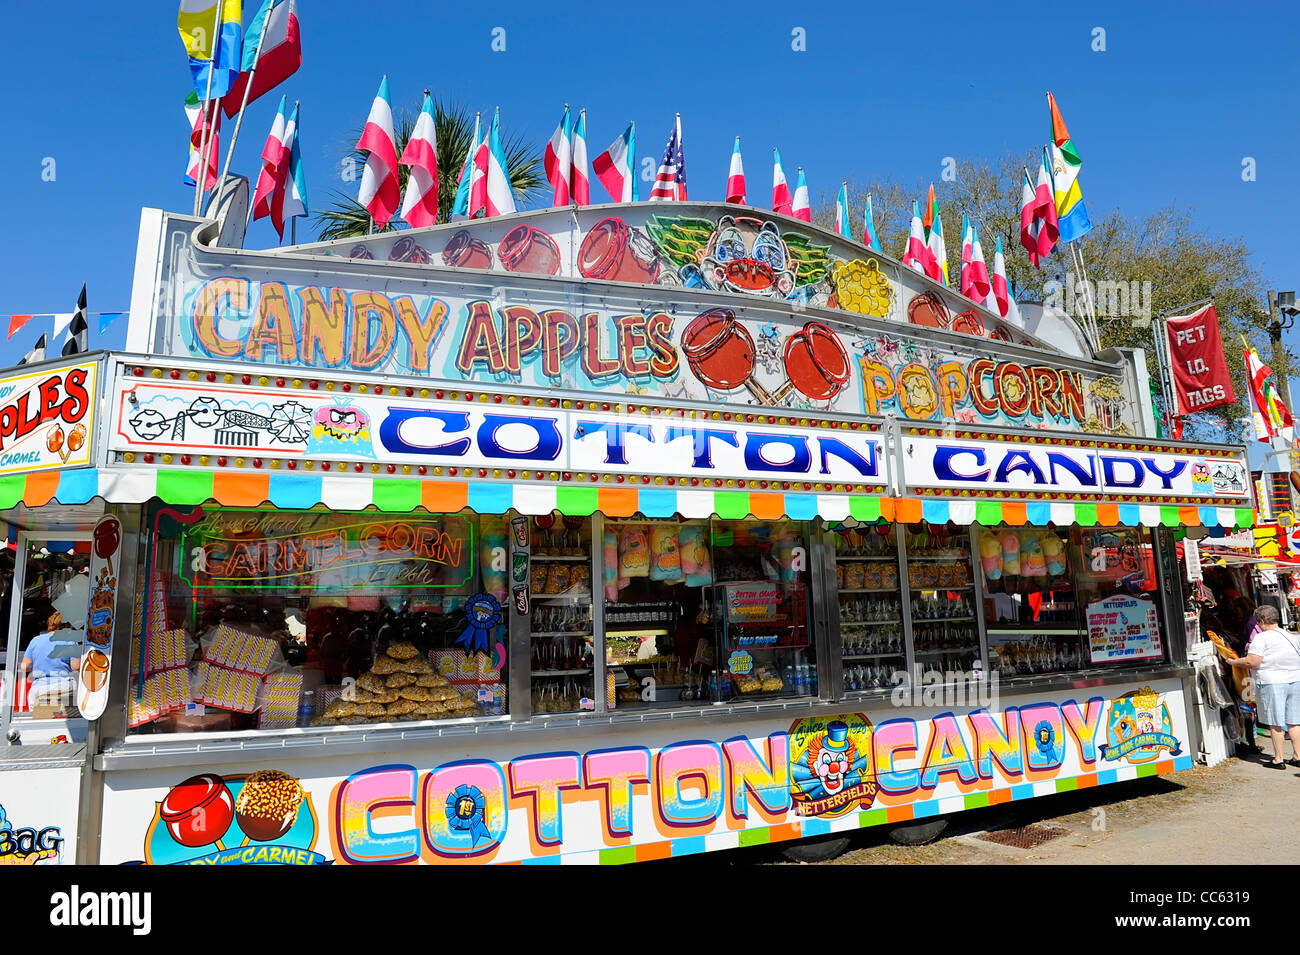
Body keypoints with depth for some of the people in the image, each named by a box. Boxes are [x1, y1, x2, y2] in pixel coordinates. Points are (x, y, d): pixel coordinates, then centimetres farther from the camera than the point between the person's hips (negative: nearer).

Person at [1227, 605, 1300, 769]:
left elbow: (1252, 662, -18)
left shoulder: (1261, 638, -13)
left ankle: (1278, 760, 6)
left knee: (1275, 724, 1)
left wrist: (1233, 662, -3)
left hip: (1271, 683, -7)